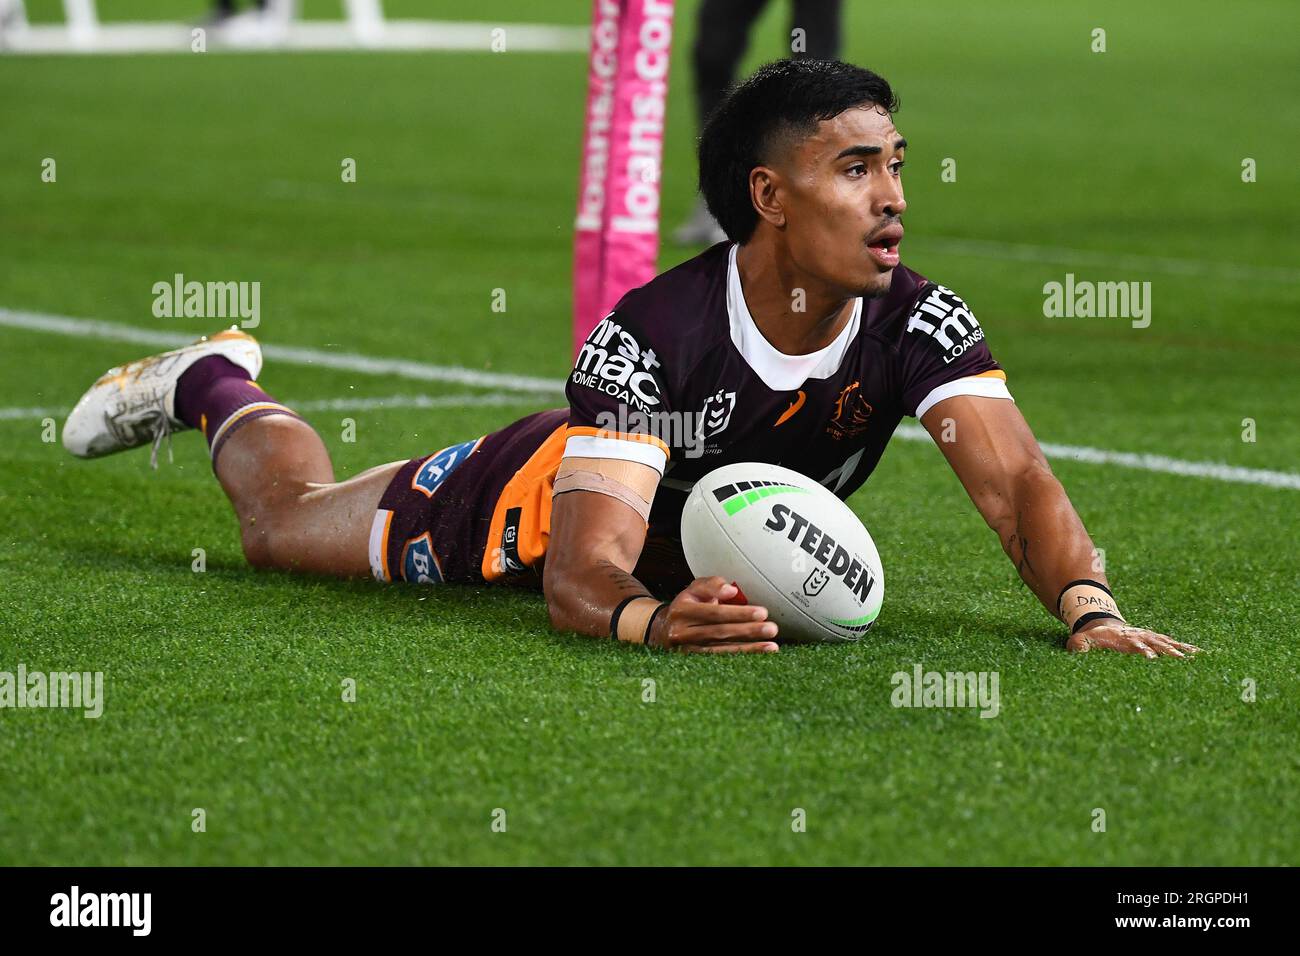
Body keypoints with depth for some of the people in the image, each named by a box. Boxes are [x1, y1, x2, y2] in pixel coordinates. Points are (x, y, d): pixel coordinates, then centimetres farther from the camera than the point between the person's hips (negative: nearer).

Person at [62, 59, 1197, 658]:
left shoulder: (916, 322, -34)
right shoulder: (650, 334, -44)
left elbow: (1016, 483, -42)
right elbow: (581, 571, -51)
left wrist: (1089, 607, -63)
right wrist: (650, 619, -75)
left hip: (715, 552, 4)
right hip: (543, 497, -4)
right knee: (286, 522, 19)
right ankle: (214, 384, 49)